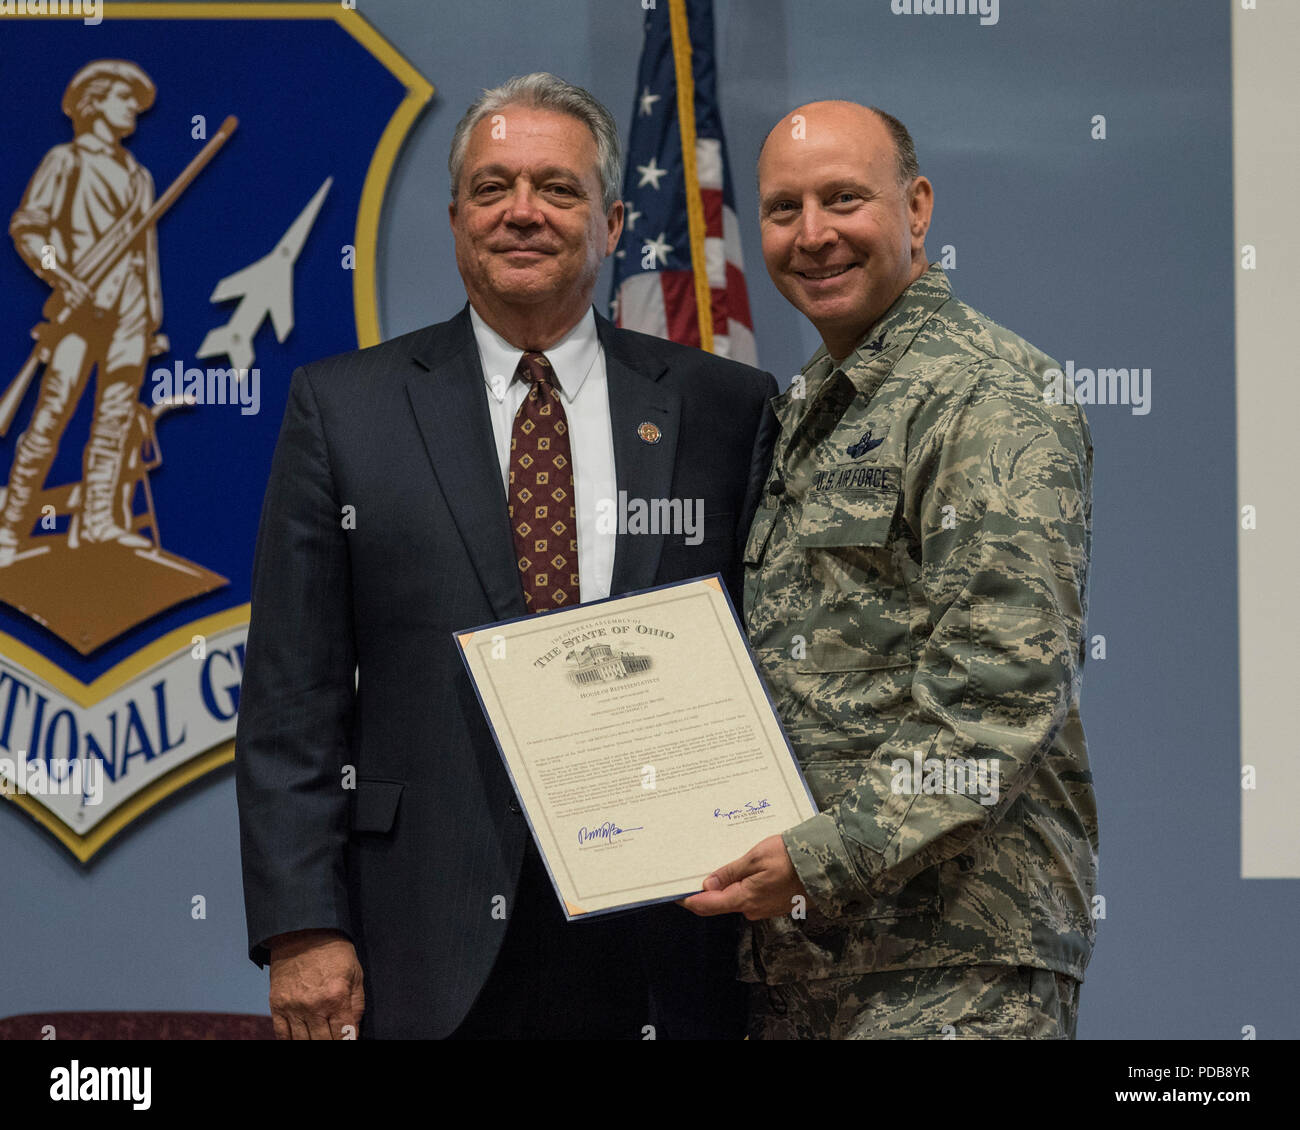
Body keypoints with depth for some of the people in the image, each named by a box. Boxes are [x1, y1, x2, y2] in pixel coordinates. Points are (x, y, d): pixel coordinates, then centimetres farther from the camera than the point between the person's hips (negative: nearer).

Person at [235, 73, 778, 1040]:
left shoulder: (726, 409, 8)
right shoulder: (342, 408, 6)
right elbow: (292, 700, 2)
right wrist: (302, 929, -6)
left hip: (664, 951, 1)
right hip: (432, 953, 0)